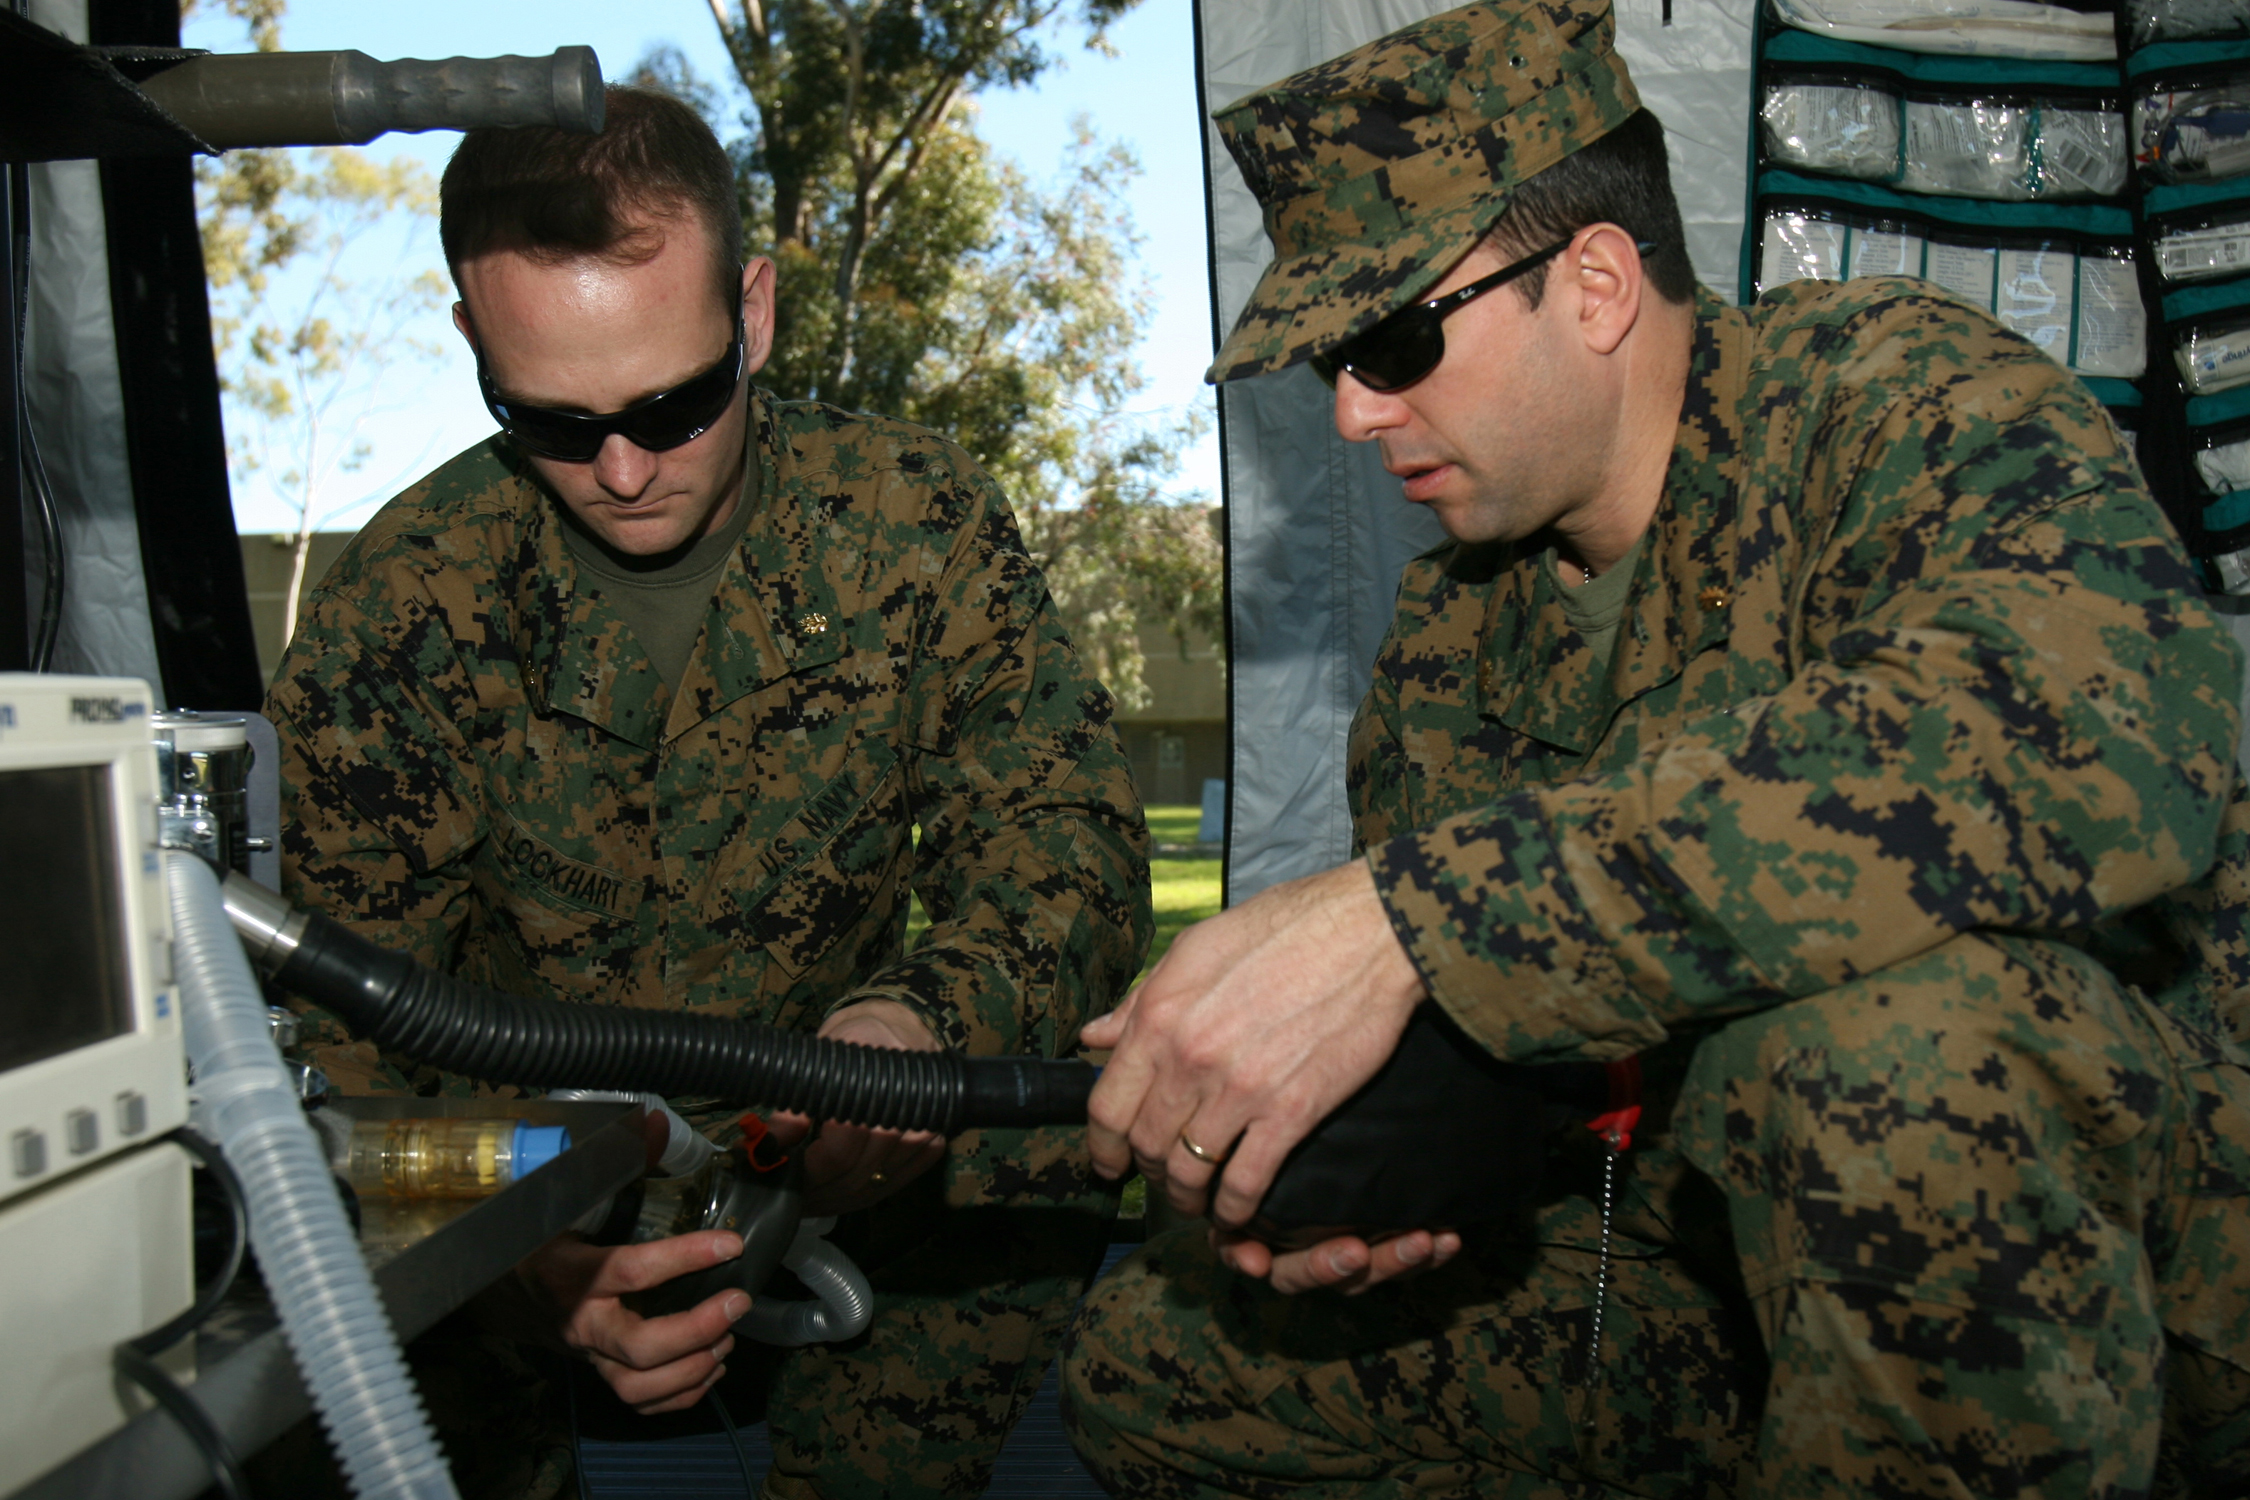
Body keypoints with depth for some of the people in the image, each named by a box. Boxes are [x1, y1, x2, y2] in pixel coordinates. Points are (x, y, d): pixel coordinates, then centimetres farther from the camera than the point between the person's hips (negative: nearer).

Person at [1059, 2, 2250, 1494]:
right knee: (1151, 1362, 4)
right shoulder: (1454, 627, 6)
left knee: (1866, 1025, -40)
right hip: (1719, 1282, 7)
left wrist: (1406, 909, -39)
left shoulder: (1895, 397, -14)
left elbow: (2103, 742, -37)